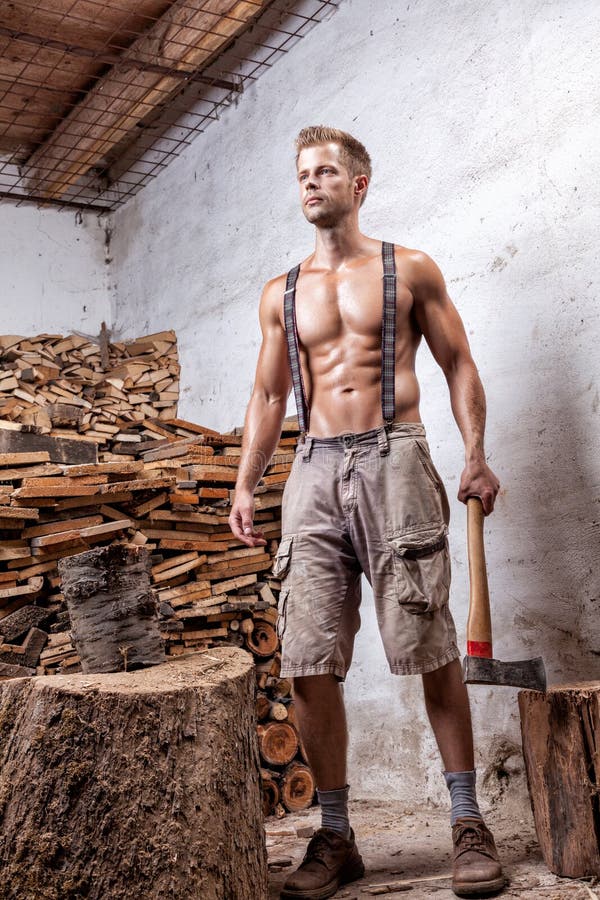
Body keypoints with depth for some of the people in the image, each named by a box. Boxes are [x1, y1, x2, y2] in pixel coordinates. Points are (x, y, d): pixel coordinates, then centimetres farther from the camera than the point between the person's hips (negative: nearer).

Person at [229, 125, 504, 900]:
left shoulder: (410, 271, 9)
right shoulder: (281, 294, 17)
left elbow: (458, 364, 7)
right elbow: (267, 394, 17)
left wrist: (476, 454, -7)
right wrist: (245, 484, 6)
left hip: (392, 458, -3)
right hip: (314, 468, 3)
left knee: (431, 649, -5)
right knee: (307, 663, -2)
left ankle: (468, 825, 10)